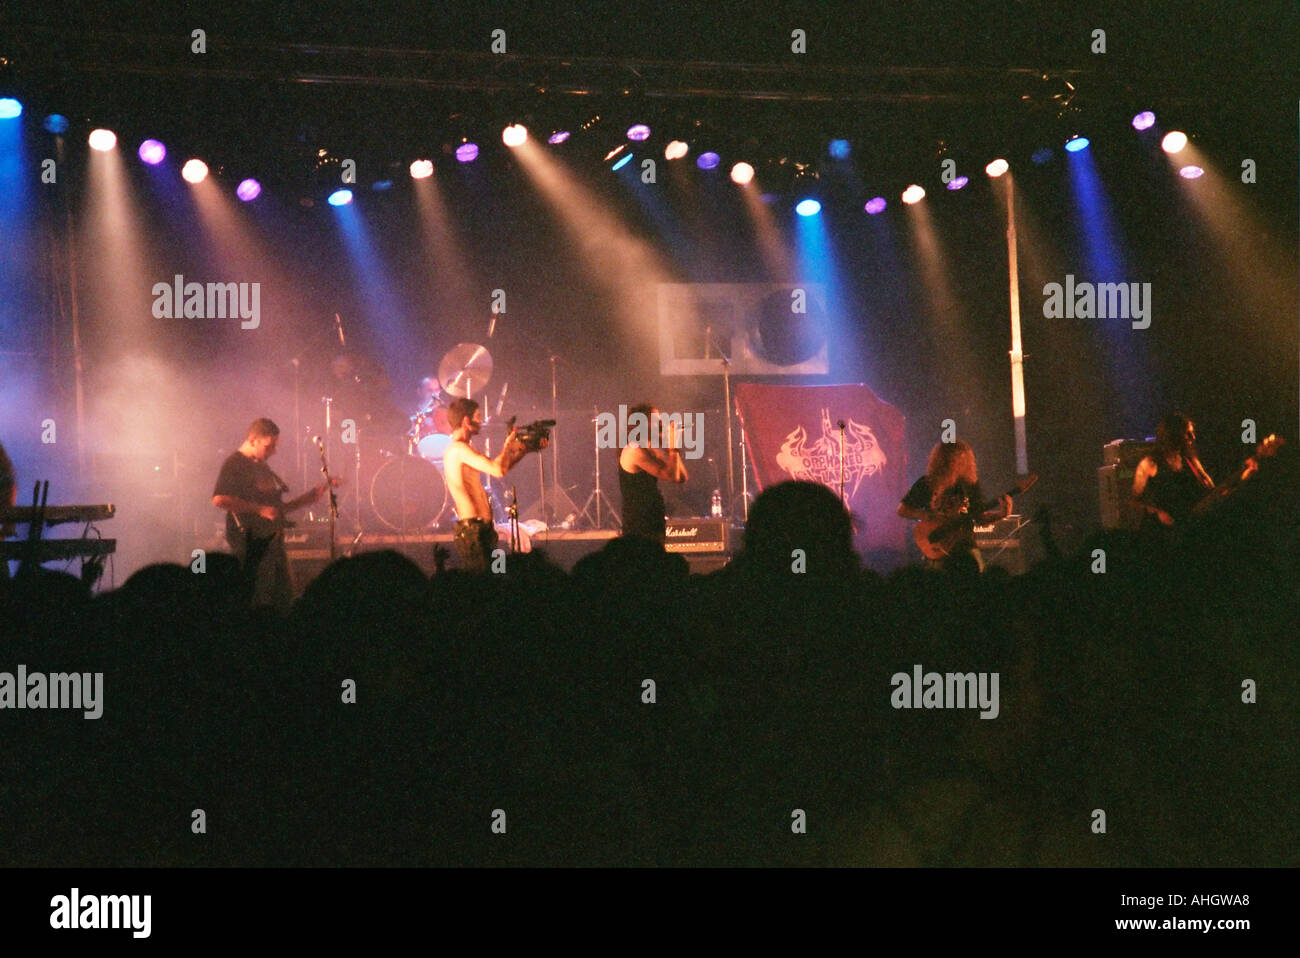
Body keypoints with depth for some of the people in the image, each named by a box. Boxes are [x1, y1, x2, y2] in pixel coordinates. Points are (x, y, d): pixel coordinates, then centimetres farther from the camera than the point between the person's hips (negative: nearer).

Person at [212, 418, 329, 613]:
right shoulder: (234, 464, -7)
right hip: (251, 540, -9)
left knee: (283, 598, 8)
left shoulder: (262, 467, 21)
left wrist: (308, 498, 13)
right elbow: (219, 499, -22)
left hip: (272, 538, 9)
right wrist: (258, 509, -20)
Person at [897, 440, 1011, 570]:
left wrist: (1001, 514, -7)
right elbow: (902, 509, 3)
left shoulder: (970, 483, 7)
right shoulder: (927, 484, 1)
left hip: (966, 545, 2)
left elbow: (979, 517, 11)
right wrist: (927, 516, -12)